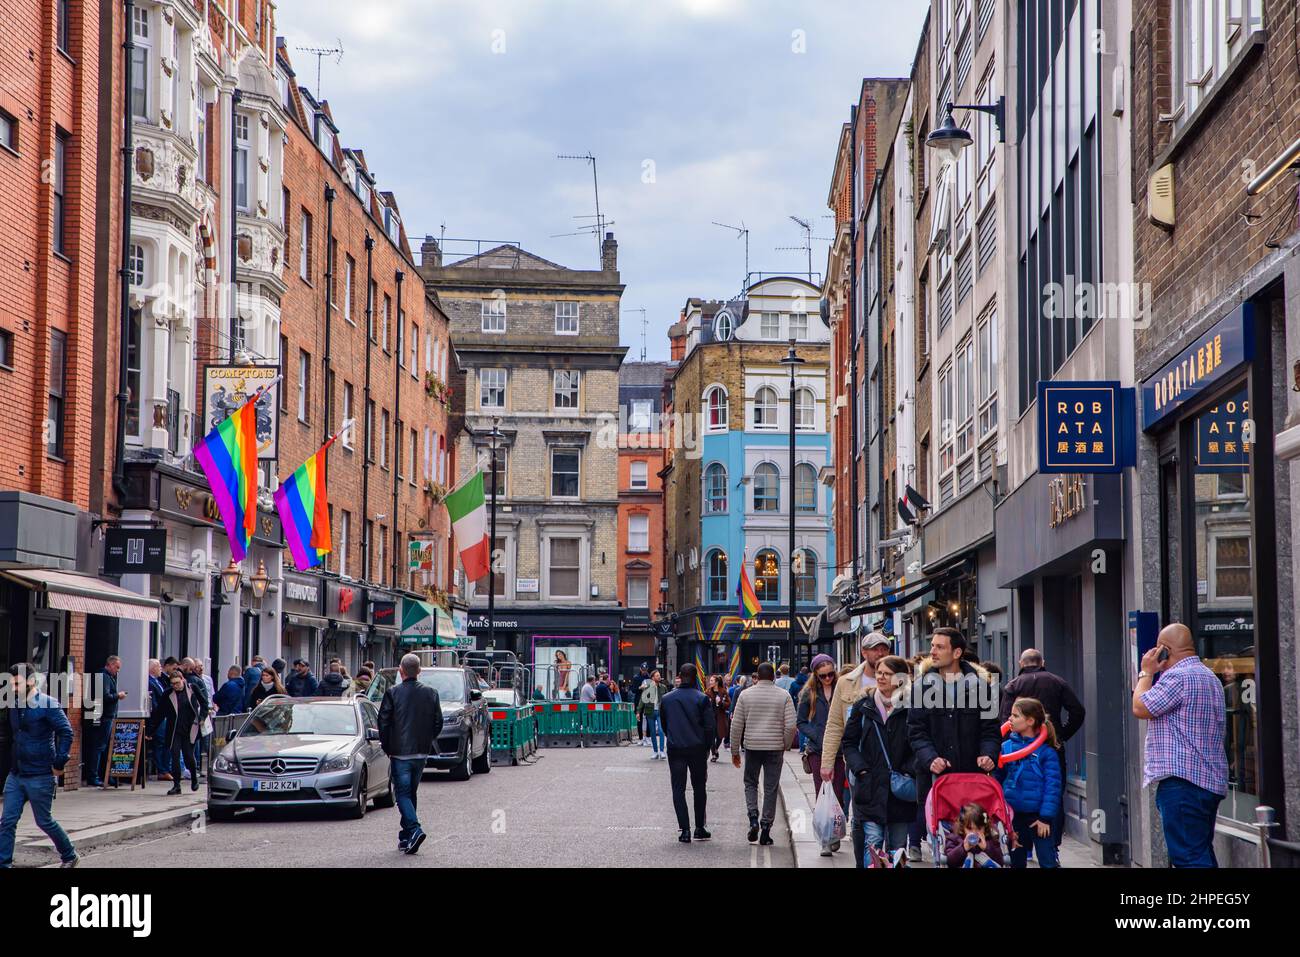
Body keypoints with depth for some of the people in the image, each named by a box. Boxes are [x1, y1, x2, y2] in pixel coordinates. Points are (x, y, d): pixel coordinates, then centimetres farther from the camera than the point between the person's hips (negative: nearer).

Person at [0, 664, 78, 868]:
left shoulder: (47, 704, -12)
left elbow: (66, 732, -17)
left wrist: (59, 763, -17)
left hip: (40, 776, -6)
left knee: (44, 821, 5)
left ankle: (69, 855, 24)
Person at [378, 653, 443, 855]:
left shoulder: (393, 693, -10)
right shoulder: (431, 693, 2)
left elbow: (383, 723, -7)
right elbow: (438, 722, 6)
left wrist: (386, 747, 6)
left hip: (400, 753, -4)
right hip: (421, 753, 4)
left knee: (403, 793, -1)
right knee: (411, 792, 15)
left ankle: (414, 829, -21)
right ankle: (406, 836, 18)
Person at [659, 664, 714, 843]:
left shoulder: (667, 699, 1)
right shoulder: (702, 699, -7)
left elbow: (663, 724, 10)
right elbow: (710, 726, -8)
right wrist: (707, 747, 4)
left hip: (675, 750, 1)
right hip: (698, 749, -1)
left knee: (678, 789, 3)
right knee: (699, 788, 13)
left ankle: (685, 830, -6)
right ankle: (699, 828, 14)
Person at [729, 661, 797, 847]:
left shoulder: (745, 694, 0)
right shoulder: (784, 696, -1)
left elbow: (736, 725, 2)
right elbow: (791, 725, -6)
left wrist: (735, 750, 10)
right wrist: (784, 746, 8)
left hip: (752, 747, 0)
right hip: (775, 748, 0)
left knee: (750, 783, 16)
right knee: (771, 788, 6)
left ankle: (753, 818, -4)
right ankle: (766, 828, 5)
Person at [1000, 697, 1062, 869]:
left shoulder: (1046, 751, -8)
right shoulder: (1006, 747, 3)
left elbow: (1052, 786, -9)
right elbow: (998, 779, 8)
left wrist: (1046, 817, -13)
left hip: (1038, 816, -4)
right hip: (1012, 814, 4)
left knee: (1048, 862, -3)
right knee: (1016, 861, 14)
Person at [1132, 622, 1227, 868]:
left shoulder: (1177, 677, -14)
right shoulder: (1210, 677, 20)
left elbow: (1140, 708, -11)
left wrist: (1146, 672, 2)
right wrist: (1153, 674, 22)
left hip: (1182, 781, -10)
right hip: (1210, 781, 10)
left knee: (1188, 857, -12)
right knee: (1203, 854, 14)